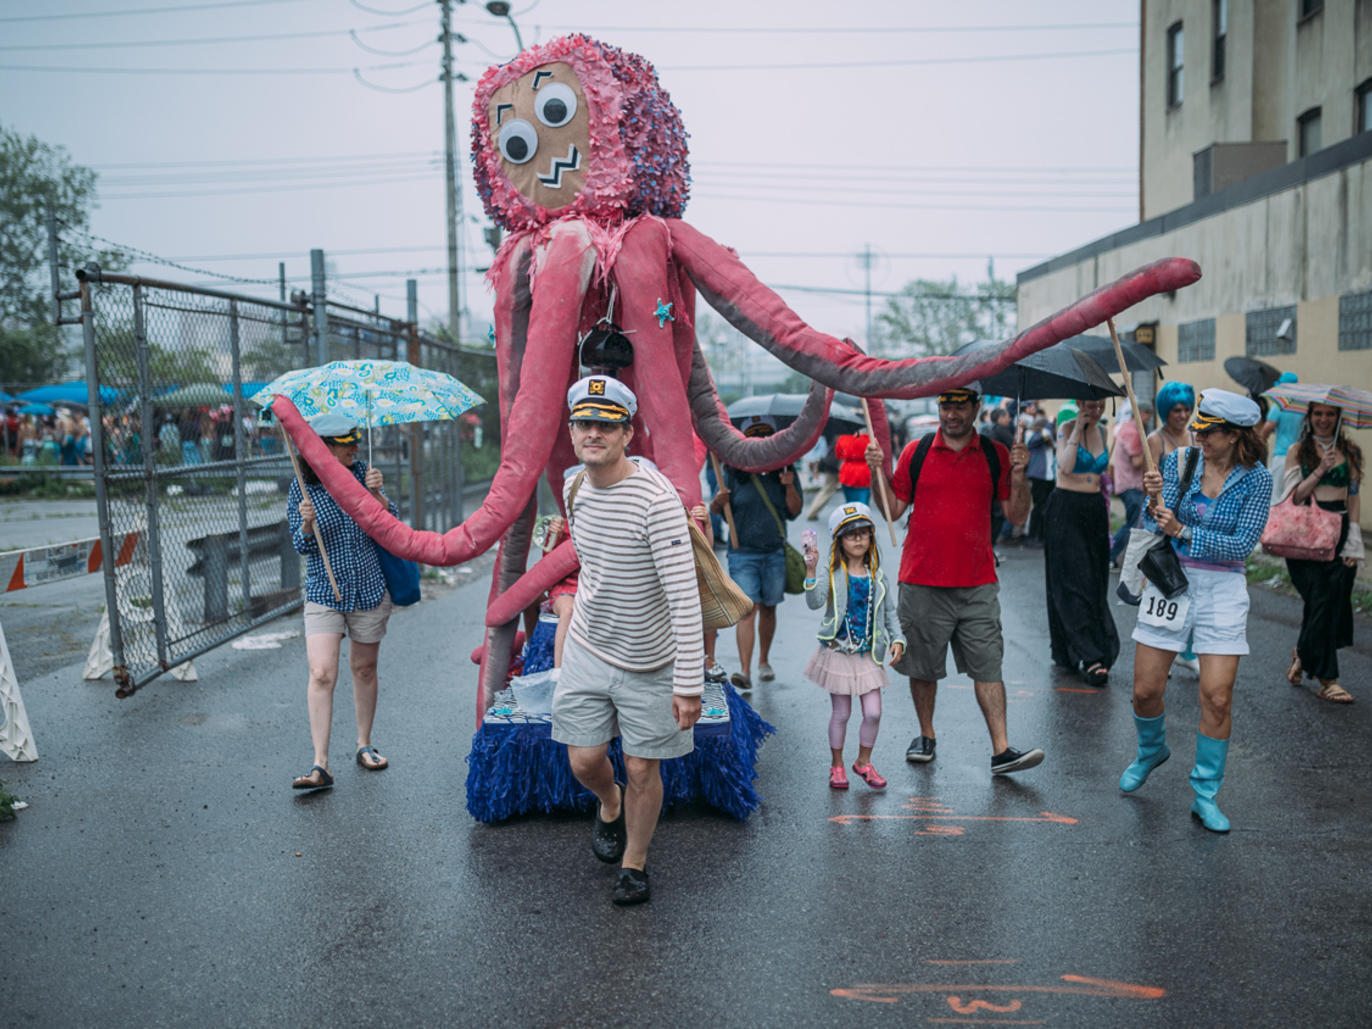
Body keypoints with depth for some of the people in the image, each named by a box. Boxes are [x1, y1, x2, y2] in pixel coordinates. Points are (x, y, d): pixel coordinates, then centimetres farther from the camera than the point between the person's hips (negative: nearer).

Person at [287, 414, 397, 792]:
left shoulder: (361, 472, -1)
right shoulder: (301, 488, -5)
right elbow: (301, 546, -3)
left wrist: (377, 494, -18)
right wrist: (307, 524, -24)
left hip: (369, 589, 2)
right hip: (324, 593, -2)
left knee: (364, 669, 12)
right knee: (321, 675, -12)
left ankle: (364, 744, 29)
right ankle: (320, 765, -8)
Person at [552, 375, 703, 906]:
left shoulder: (657, 498, -23)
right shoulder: (574, 488, -1)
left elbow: (685, 597, -25)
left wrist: (689, 683, -26)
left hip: (650, 661, -4)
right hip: (587, 648, 5)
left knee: (642, 768, 6)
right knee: (585, 760, 6)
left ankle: (634, 863, 30)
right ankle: (609, 805, 41)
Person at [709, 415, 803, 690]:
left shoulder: (784, 470, 3)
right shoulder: (734, 472, -2)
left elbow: (794, 511, 3)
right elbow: (714, 509, 1)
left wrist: (790, 487, -14)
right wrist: (719, 501, -22)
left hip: (775, 553, 3)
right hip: (743, 552, -2)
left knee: (768, 608, 13)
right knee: (747, 609, -12)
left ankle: (764, 661, 31)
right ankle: (745, 671, -16)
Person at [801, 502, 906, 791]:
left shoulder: (877, 575, 5)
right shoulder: (832, 574, -7)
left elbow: (889, 611, 12)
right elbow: (815, 602, -21)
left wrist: (897, 639, 1)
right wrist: (811, 571, -32)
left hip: (869, 655, 3)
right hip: (838, 653, -3)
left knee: (873, 713, 2)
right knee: (841, 713, 6)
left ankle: (864, 762, 25)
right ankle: (836, 765, 25)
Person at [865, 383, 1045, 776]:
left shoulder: (995, 455, 5)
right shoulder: (915, 452, 4)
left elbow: (1016, 514, 5)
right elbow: (893, 509, 6)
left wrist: (1019, 475, -10)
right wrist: (878, 473, -8)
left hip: (978, 584, 0)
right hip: (922, 581, 0)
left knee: (988, 667, -1)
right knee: (922, 667, 10)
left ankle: (1001, 751, 1)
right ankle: (926, 736, 28)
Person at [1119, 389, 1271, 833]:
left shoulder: (1256, 478, -5)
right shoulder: (1178, 460, 0)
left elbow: (1242, 545, -11)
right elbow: (1152, 526, -3)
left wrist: (1182, 531, -19)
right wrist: (1155, 499, -23)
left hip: (1223, 590, -1)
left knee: (1217, 698, -4)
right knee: (1145, 690, 3)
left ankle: (1206, 795, 12)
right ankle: (1151, 751, 36)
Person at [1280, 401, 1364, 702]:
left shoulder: (1348, 451, 11)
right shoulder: (1298, 451, 6)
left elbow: (1354, 496, 9)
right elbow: (1293, 497, -2)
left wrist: (1353, 537, 0)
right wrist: (1319, 470, -13)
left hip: (1339, 530, 2)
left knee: (1335, 599, -4)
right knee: (1320, 599, -9)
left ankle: (1303, 654, 20)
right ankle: (1326, 678, -3)